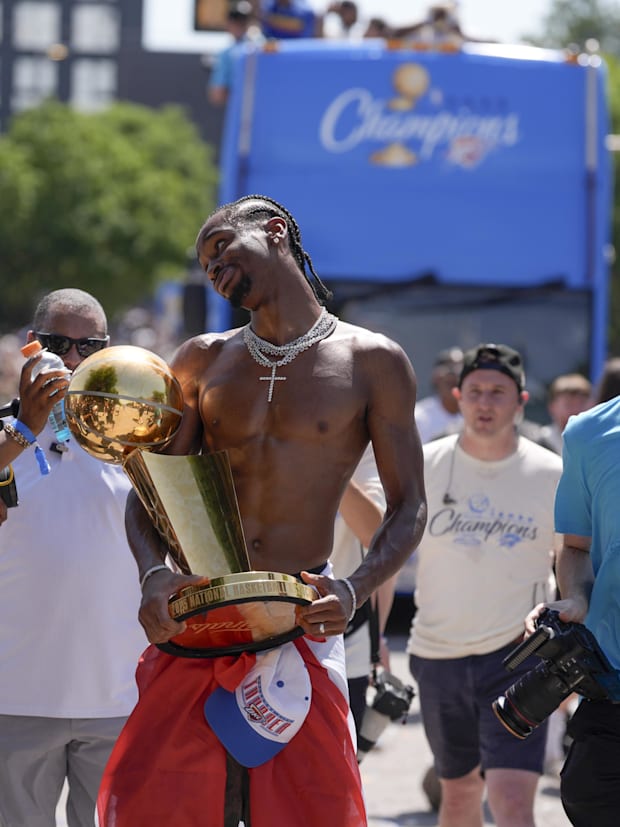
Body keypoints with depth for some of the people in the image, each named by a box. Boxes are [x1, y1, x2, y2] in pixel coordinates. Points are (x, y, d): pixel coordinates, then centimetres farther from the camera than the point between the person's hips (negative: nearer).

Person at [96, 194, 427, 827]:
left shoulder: (372, 363, 3)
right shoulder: (202, 362, 12)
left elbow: (408, 507, 3)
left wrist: (355, 591, -16)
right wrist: (153, 575, -12)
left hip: (302, 624, -2)